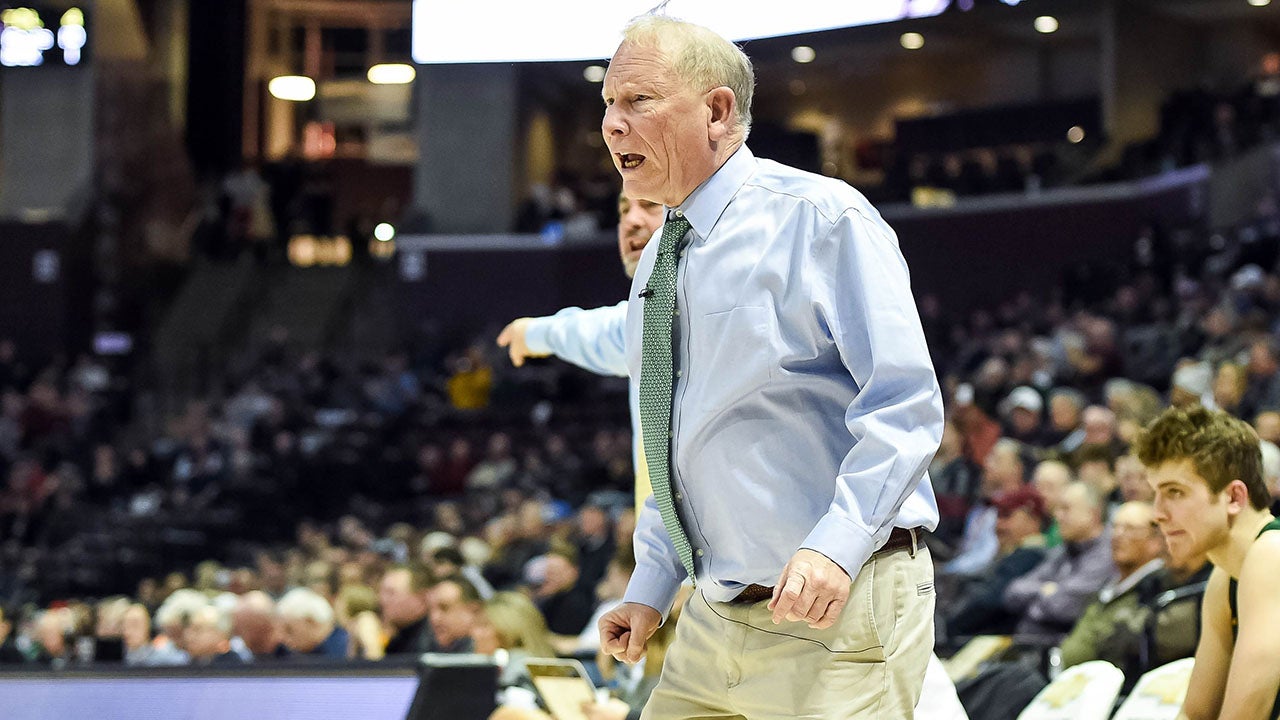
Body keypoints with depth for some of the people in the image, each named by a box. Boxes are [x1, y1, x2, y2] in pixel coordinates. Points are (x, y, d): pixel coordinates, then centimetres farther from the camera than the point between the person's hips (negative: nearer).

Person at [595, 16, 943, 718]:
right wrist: (650, 588, 11)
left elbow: (905, 405, -16)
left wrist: (836, 544, -28)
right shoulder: (654, 269, 14)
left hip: (841, 608, -7)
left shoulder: (822, 219, -10)